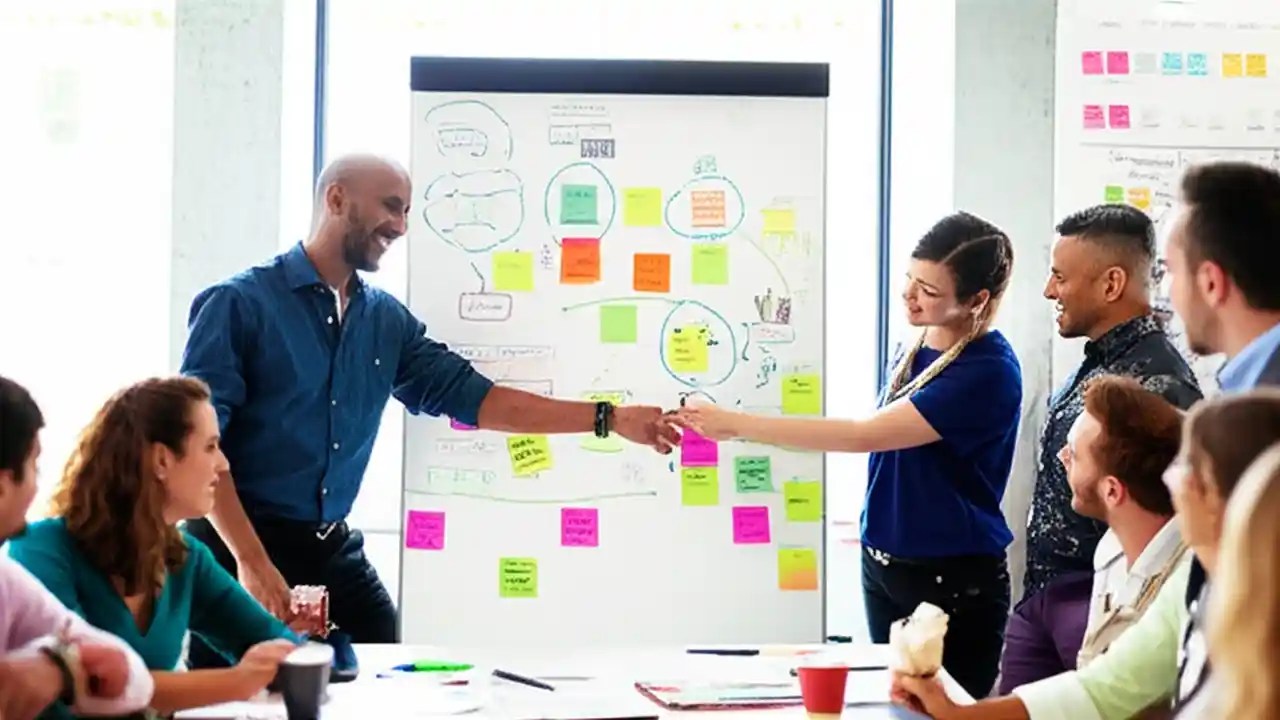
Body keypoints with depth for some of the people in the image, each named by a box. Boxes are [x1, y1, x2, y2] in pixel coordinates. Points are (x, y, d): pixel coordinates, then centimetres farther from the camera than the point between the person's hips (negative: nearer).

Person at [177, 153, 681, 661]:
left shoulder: (387, 320, 8)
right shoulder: (240, 303, -10)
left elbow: (470, 395, 8)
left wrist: (608, 419, 3)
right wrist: (253, 560, -21)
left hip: (332, 549, 5)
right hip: (239, 547, -5)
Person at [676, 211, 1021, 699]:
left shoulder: (988, 370, -21)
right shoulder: (917, 348, 5)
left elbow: (864, 435, -26)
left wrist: (735, 424, -25)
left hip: (955, 581, -8)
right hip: (884, 565, 8)